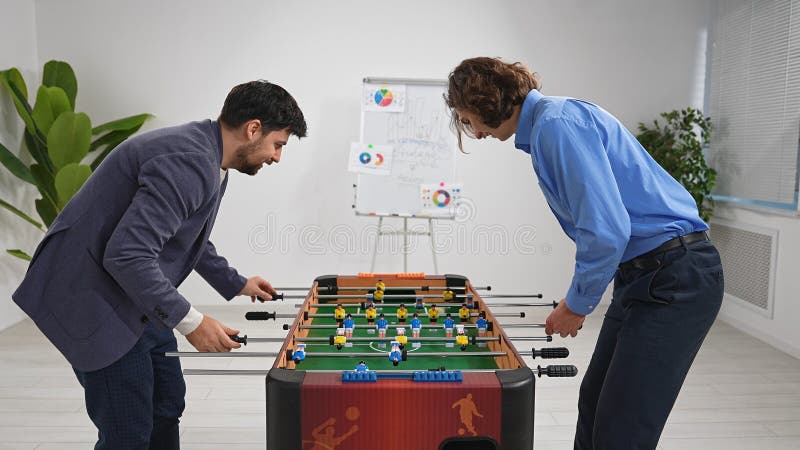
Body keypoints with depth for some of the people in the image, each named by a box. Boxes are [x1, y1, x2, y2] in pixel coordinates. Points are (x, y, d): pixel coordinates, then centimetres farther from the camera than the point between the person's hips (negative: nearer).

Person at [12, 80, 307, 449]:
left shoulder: (207, 159, 7)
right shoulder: (189, 162, -27)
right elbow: (127, 255, -32)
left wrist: (235, 284, 25)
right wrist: (190, 322, -26)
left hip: (132, 299, 11)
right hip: (94, 300, -10)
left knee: (167, 405, 18)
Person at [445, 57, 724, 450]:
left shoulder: (557, 123, -17)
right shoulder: (545, 124, 14)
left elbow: (607, 230, -24)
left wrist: (577, 304, -10)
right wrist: (578, 298, 14)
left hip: (675, 281, -10)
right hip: (645, 275, 10)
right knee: (594, 406, 17)